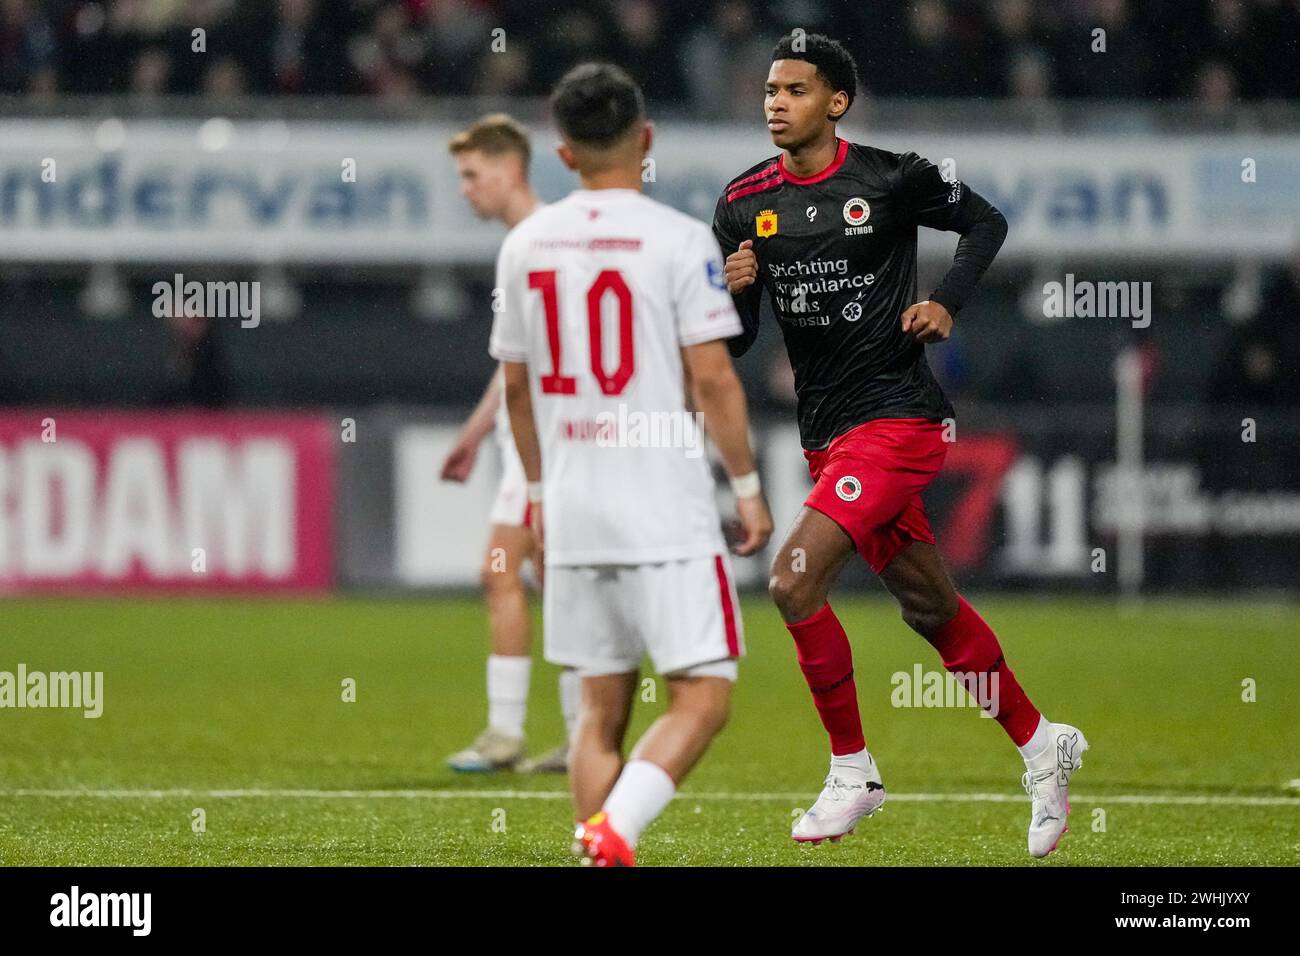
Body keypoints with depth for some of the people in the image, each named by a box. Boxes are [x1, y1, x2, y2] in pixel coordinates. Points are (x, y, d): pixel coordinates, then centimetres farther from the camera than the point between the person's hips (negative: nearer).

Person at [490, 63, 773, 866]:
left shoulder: (525, 244, 7)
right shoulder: (677, 239, -9)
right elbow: (711, 378, -10)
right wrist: (748, 486, -1)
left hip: (571, 507, 5)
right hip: (666, 512, -5)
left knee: (602, 709, 12)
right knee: (702, 698, -3)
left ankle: (596, 842, 6)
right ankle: (614, 832, -22)